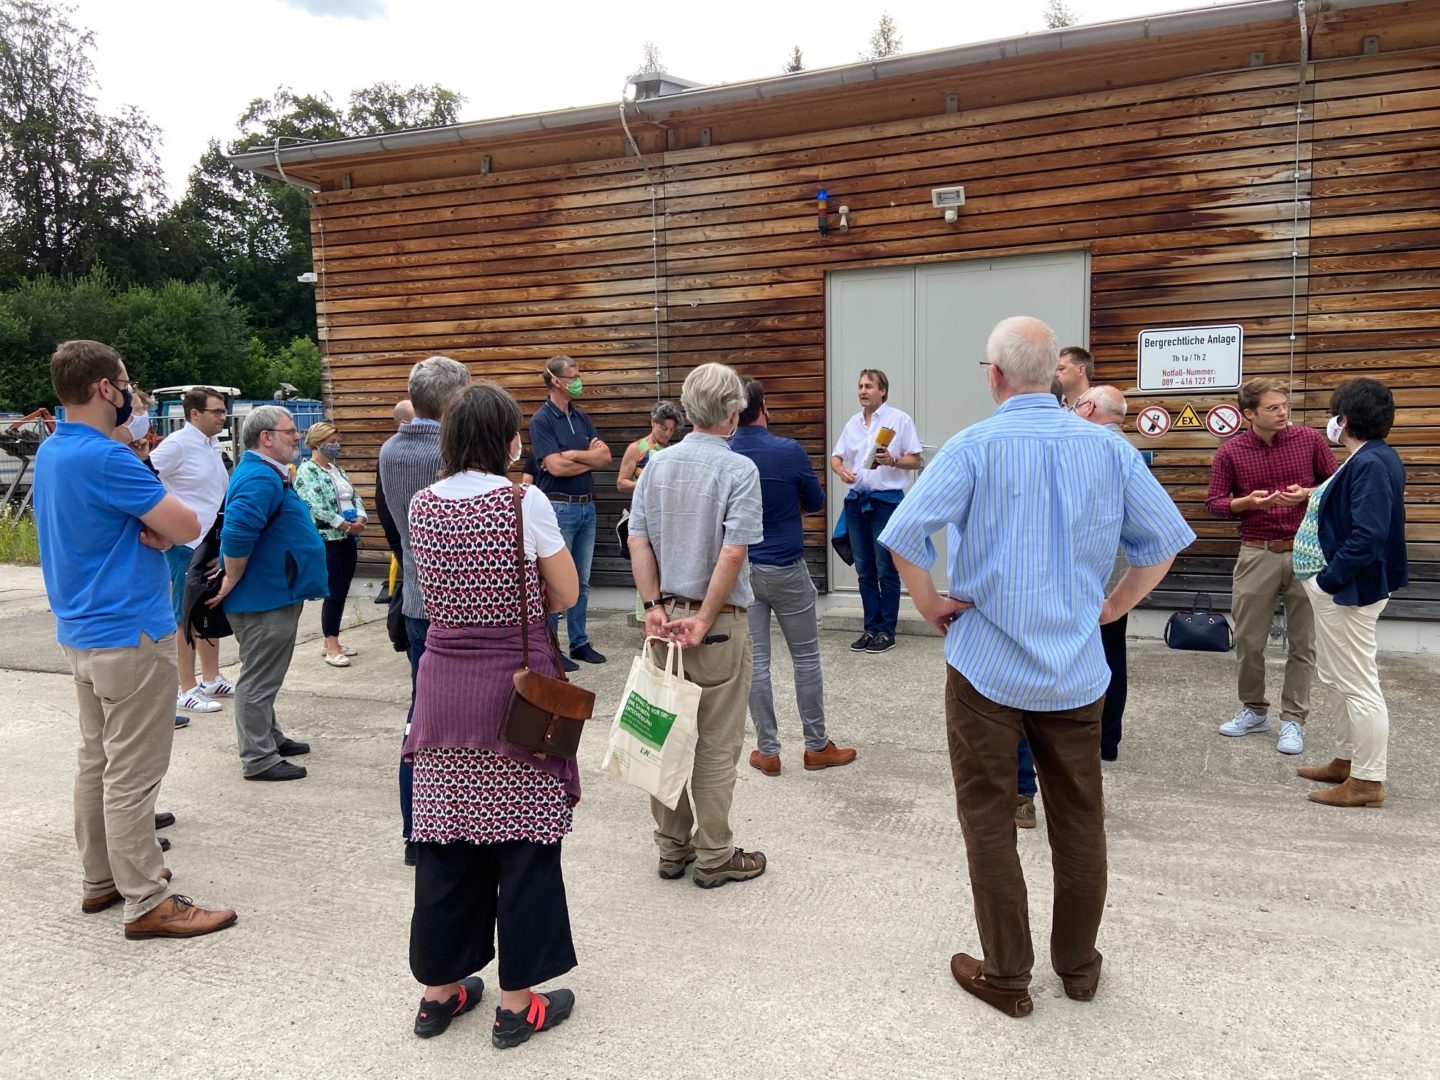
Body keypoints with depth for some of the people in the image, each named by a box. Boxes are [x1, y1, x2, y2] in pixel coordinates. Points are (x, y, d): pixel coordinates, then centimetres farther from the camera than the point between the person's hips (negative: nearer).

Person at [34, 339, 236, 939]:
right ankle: (147, 903, 5)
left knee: (96, 760, 18)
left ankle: (100, 879, 30)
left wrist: (152, 527, -8)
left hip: (80, 631, 10)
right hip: (129, 634, -10)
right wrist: (160, 528, -1)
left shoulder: (51, 452, 10)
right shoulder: (105, 458, -21)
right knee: (132, 773, -3)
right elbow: (188, 526, -22)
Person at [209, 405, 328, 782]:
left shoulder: (267, 474, 14)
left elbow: (239, 532, 27)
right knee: (260, 679, -2)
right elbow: (237, 532, -32)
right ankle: (258, 758, 6)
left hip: (274, 595, 11)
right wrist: (232, 581, -22)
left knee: (264, 676, 20)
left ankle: (270, 738, 33)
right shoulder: (262, 478, -21)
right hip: (266, 598, -11)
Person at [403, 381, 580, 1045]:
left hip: (444, 682, 5)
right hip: (516, 684, -5)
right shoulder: (525, 502, -11)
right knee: (523, 836, 6)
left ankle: (440, 990, 27)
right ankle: (517, 1003, 15)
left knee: (444, 836, 13)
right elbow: (565, 595, -3)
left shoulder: (421, 506, 3)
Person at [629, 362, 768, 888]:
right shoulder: (740, 470, -13)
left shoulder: (657, 465, 3)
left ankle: (672, 848, 25)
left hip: (665, 615, 5)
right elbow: (733, 553, -20)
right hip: (719, 622, -5)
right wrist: (704, 619, -15)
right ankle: (714, 856, 16)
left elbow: (638, 542, 0)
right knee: (717, 742, 6)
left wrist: (655, 607, -2)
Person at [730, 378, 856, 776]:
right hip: (786, 569, -3)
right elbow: (815, 503, 2)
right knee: (805, 656, 10)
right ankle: (817, 746, 19)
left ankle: (767, 751, 14)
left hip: (740, 570, 3)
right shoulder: (790, 451, -13)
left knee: (755, 661, 8)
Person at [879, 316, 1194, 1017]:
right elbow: (1165, 540, 4)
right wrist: (1115, 605, 12)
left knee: (989, 820, 10)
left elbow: (904, 534, -21)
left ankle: (1006, 976, 21)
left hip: (987, 663, -3)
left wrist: (930, 604, -6)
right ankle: (1078, 966, 32)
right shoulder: (1107, 447, 0)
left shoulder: (976, 446, -11)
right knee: (1079, 819, 16)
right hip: (1076, 668, 4)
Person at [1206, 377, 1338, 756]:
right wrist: (1248, 502, -16)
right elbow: (1214, 503, 2)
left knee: (1303, 642, 5)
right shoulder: (1230, 452, -2)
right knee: (1248, 640, 6)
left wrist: (1307, 494, -12)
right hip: (1256, 555, 0)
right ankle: (1254, 710, 25)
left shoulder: (1310, 440, -1)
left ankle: (1293, 719, 16)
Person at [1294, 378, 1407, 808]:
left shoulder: (1370, 463, -21)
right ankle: (1346, 760, 33)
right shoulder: (1373, 458, 10)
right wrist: (1313, 498, 15)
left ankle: (1367, 781, 8)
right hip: (1341, 586, 11)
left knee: (1357, 685, -2)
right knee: (1340, 680, 20)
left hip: (1348, 590, -11)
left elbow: (1369, 535, -28)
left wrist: (1328, 579, -23)